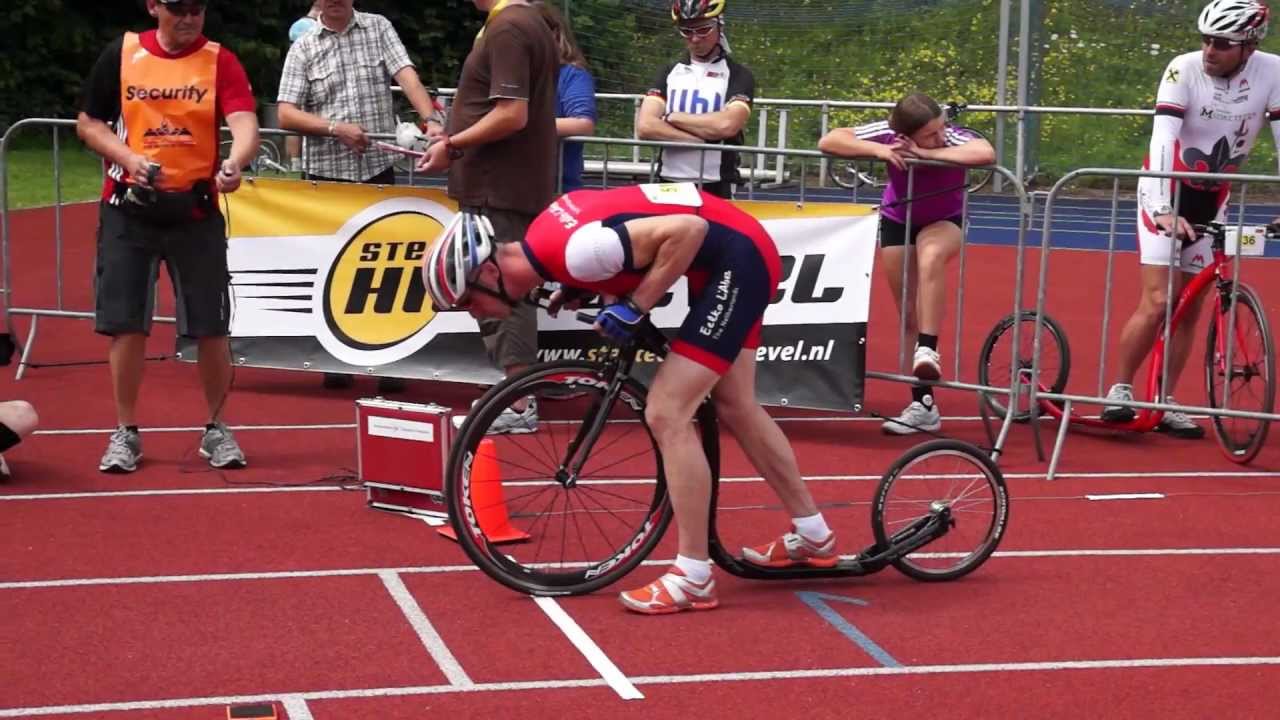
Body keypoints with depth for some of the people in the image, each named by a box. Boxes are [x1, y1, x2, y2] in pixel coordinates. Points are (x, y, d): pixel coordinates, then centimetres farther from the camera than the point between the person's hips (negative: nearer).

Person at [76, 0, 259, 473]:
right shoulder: (121, 54, 1)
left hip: (197, 209, -1)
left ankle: (216, 429, 19)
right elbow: (88, 123, 7)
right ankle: (126, 433, 15)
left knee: (211, 327, 3)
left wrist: (233, 163, -38)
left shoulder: (220, 62, -3)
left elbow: (245, 124, -16)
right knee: (126, 323, 2)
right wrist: (129, 158, -10)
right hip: (129, 208, 1)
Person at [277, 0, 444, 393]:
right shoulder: (303, 48, 4)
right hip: (327, 173, 0)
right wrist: (336, 128, -15)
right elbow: (287, 115, -2)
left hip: (378, 169, 0)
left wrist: (431, 120, -23)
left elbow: (407, 77, -7)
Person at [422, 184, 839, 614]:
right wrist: (576, 287, 6)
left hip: (737, 260, -10)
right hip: (736, 256, 10)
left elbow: (686, 230, -28)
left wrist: (633, 307, -20)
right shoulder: (545, 233, -1)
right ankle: (813, 536, 36)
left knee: (666, 414, -12)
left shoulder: (569, 250, -28)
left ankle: (693, 578, -4)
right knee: (735, 407, 21)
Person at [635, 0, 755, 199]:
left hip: (716, 188, -3)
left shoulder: (738, 75, 2)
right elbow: (645, 126, -2)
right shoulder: (669, 73, 12)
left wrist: (672, 118, -5)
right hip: (669, 184, 3)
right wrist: (704, 137, -11)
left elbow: (727, 125, -16)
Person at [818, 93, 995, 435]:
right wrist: (878, 150, -41)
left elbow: (986, 153, -54)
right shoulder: (889, 134, -27)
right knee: (909, 313, 3)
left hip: (944, 221, -2)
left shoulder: (953, 137, -32)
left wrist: (925, 153, -46)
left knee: (931, 256, -38)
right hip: (897, 221, 2)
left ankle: (928, 351, -31)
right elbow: (828, 141, -28)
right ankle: (923, 404, 12)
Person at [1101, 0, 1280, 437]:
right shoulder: (1184, 70, -22)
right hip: (1167, 192, -4)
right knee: (1157, 303, -11)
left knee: (1191, 307, 7)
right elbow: (1162, 138, -30)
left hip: (1212, 198, 4)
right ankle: (1120, 391, 5)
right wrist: (1164, 209, -42)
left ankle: (1166, 404, 16)